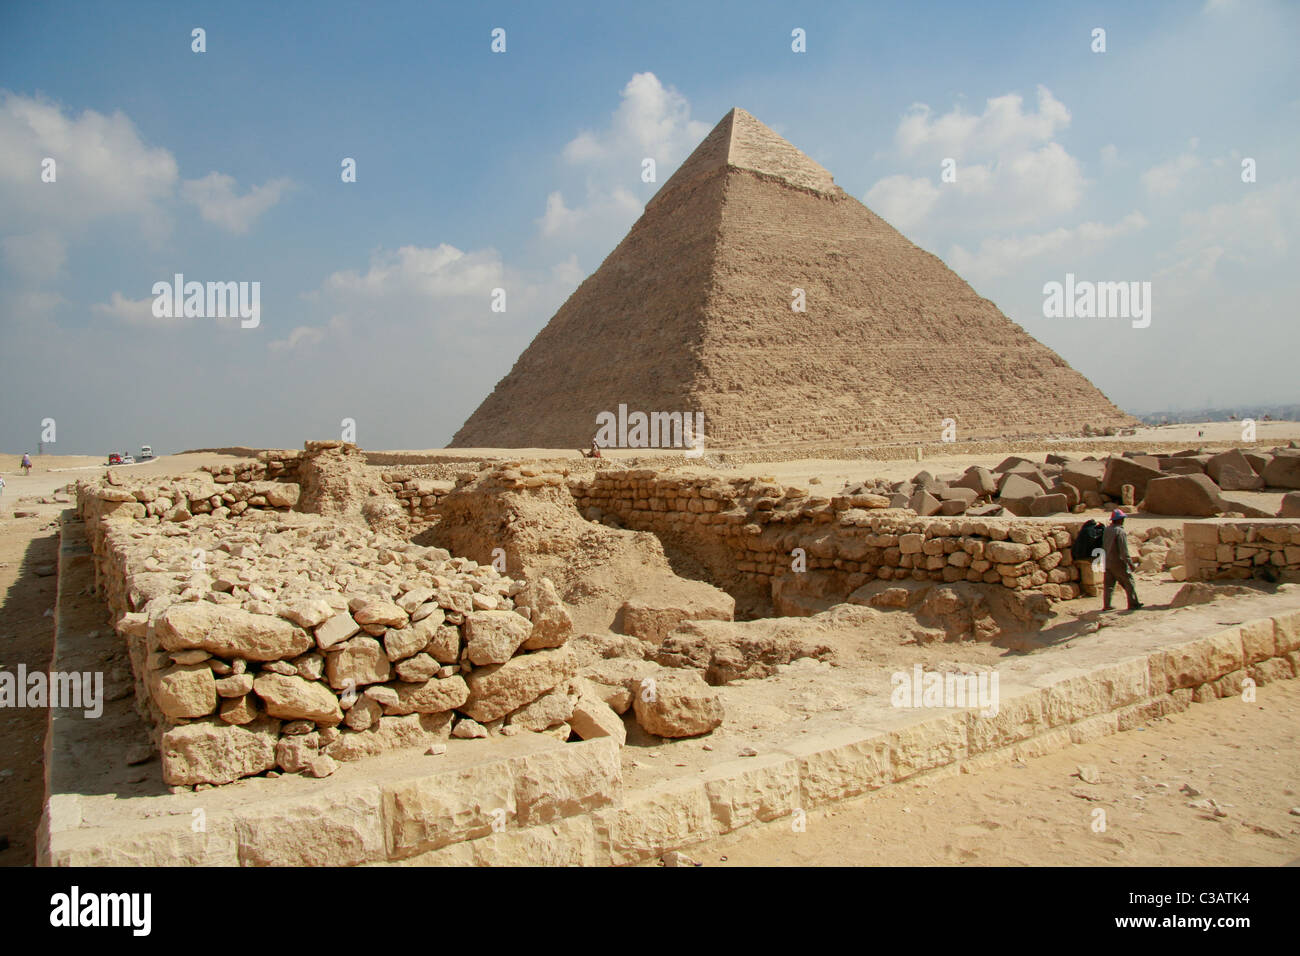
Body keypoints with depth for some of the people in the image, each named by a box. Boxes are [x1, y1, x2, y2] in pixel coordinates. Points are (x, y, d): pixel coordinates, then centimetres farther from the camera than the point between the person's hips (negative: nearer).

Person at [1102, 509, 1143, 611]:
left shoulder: (1107, 530, 6)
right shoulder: (1120, 532, -16)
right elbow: (1124, 551, -19)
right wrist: (1131, 564, -16)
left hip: (1107, 562, 7)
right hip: (1118, 563, -7)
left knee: (1108, 584, 9)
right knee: (1128, 582, 7)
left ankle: (1106, 605, 9)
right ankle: (1133, 604, 13)